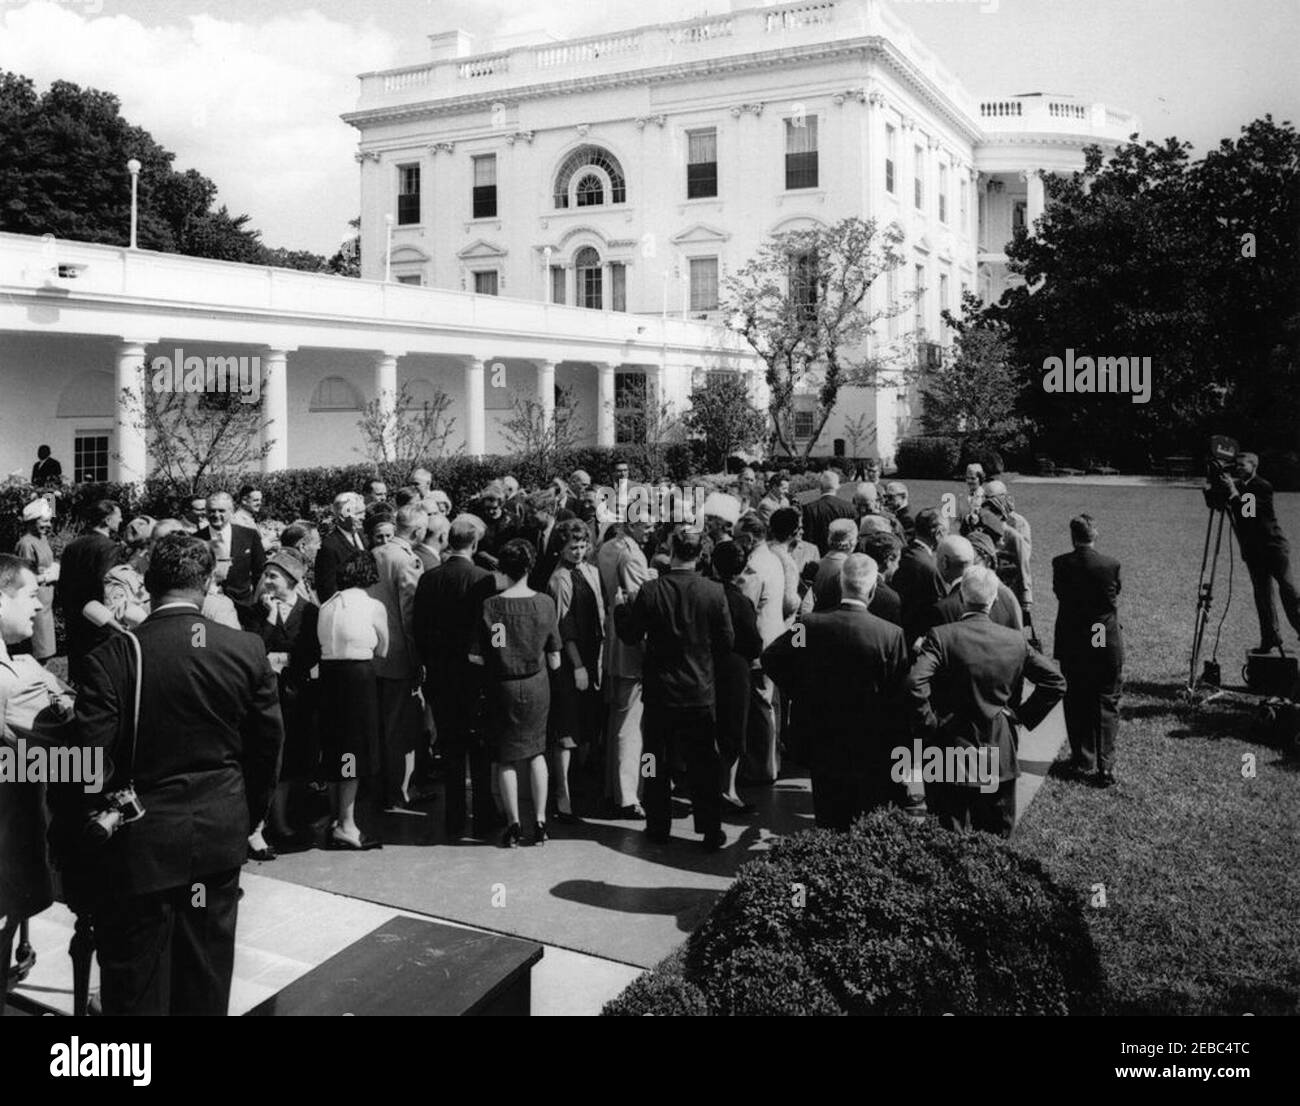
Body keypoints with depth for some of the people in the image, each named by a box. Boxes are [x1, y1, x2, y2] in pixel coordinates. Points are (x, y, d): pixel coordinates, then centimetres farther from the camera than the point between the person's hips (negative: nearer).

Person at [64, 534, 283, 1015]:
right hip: (221, 834, 3)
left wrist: (81, 851, -3)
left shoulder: (113, 658, -15)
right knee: (207, 978, 18)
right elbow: (268, 743, 1)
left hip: (142, 841, -3)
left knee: (137, 987, 13)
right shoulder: (248, 650, -6)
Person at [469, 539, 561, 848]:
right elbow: (554, 660, -3)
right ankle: (540, 823, 16)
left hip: (502, 687, -2)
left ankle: (513, 825, 12)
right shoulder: (545, 603, -7)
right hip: (537, 685, 2)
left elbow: (475, 657, -10)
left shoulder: (489, 606, -12)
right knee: (536, 751, 16)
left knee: (506, 757, 10)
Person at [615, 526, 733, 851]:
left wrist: (620, 607, 13)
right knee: (703, 764, 9)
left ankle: (658, 827, 21)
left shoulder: (650, 591, -13)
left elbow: (631, 635, -4)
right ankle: (711, 831, 13)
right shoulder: (714, 592, -11)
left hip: (659, 692, 0)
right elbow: (727, 642, -4)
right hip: (700, 693, 0)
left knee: (658, 763, 13)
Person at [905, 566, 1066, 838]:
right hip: (1000, 755, 3)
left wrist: (928, 724, -11)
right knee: (997, 839, 16)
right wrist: (1023, 715, 8)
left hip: (952, 751, -3)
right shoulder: (1016, 641, -2)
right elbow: (1056, 682, 3)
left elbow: (915, 683, -25)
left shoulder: (941, 636, -13)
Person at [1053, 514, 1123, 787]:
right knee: (1106, 705, 7)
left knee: (1076, 705, 14)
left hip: (1072, 644, 1)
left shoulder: (1060, 564, -9)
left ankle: (1083, 760, 21)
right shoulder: (1111, 564, -12)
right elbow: (1114, 596, 4)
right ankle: (1105, 766, 3)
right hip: (1107, 643, -1)